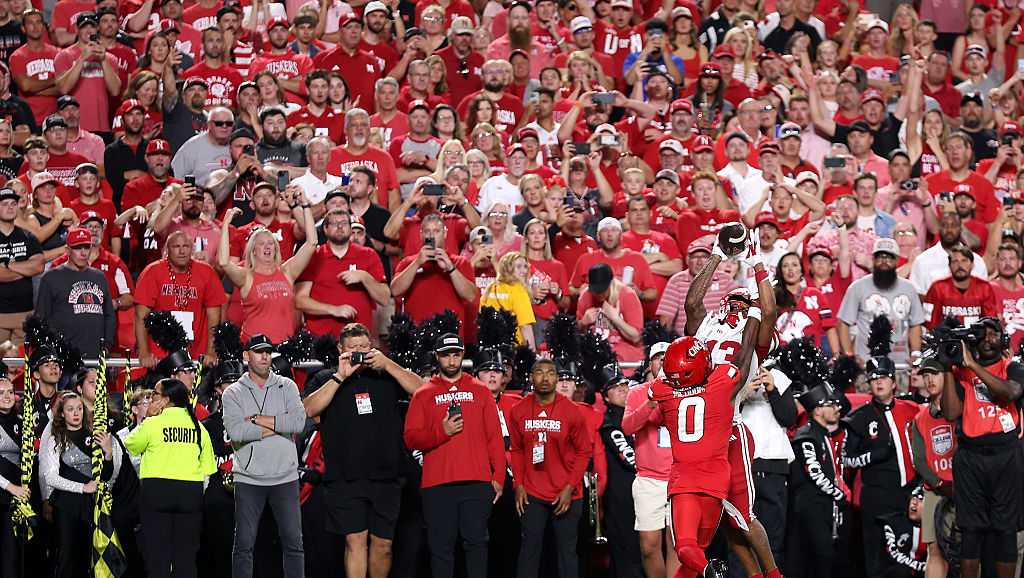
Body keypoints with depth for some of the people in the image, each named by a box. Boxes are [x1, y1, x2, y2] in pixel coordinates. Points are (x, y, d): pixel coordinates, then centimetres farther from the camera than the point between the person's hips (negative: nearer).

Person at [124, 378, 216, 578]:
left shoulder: (152, 423, -6)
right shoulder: (198, 427, 6)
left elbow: (130, 445, 9)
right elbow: (208, 468, 8)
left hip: (157, 490, -3)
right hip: (191, 492, 3)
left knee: (157, 554, 2)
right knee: (186, 554, 7)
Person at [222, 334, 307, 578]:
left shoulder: (286, 386, 8)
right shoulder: (233, 392, 4)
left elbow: (299, 421, -9)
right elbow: (235, 431, -13)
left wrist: (257, 420, -10)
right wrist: (278, 426, -10)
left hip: (285, 477, 1)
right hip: (248, 479, -1)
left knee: (293, 542, 4)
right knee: (244, 544, 0)